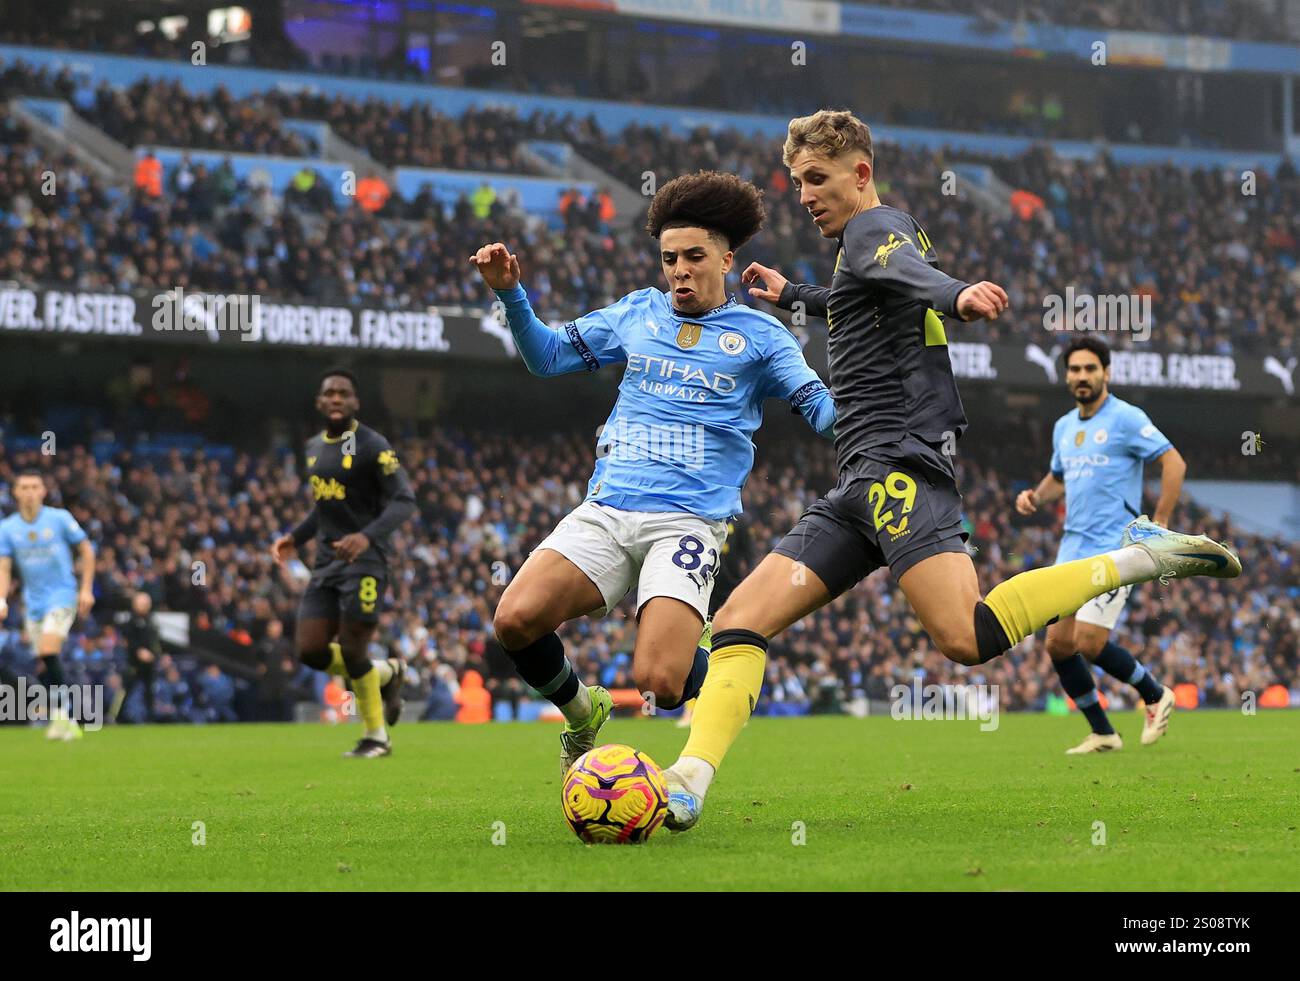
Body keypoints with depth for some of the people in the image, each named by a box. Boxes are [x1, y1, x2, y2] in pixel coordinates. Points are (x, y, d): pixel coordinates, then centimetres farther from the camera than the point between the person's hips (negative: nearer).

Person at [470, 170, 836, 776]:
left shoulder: (758, 335, 8)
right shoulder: (638, 314, 17)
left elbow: (826, 410, 0)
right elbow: (547, 356, 22)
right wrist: (510, 294, 7)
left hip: (688, 522, -4)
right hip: (605, 512, 4)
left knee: (659, 682, -23)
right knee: (515, 620, -21)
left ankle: (719, 667, 17)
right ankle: (580, 713, 12)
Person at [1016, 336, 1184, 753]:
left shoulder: (1126, 418, -8)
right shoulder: (1064, 427, 14)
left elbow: (1174, 463, -12)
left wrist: (1158, 526, -15)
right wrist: (1035, 496, 7)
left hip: (1114, 549, -8)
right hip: (1072, 547, 8)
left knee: (1089, 644, -16)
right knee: (1058, 644, 1)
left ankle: (1156, 696, 9)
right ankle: (1102, 734, 13)